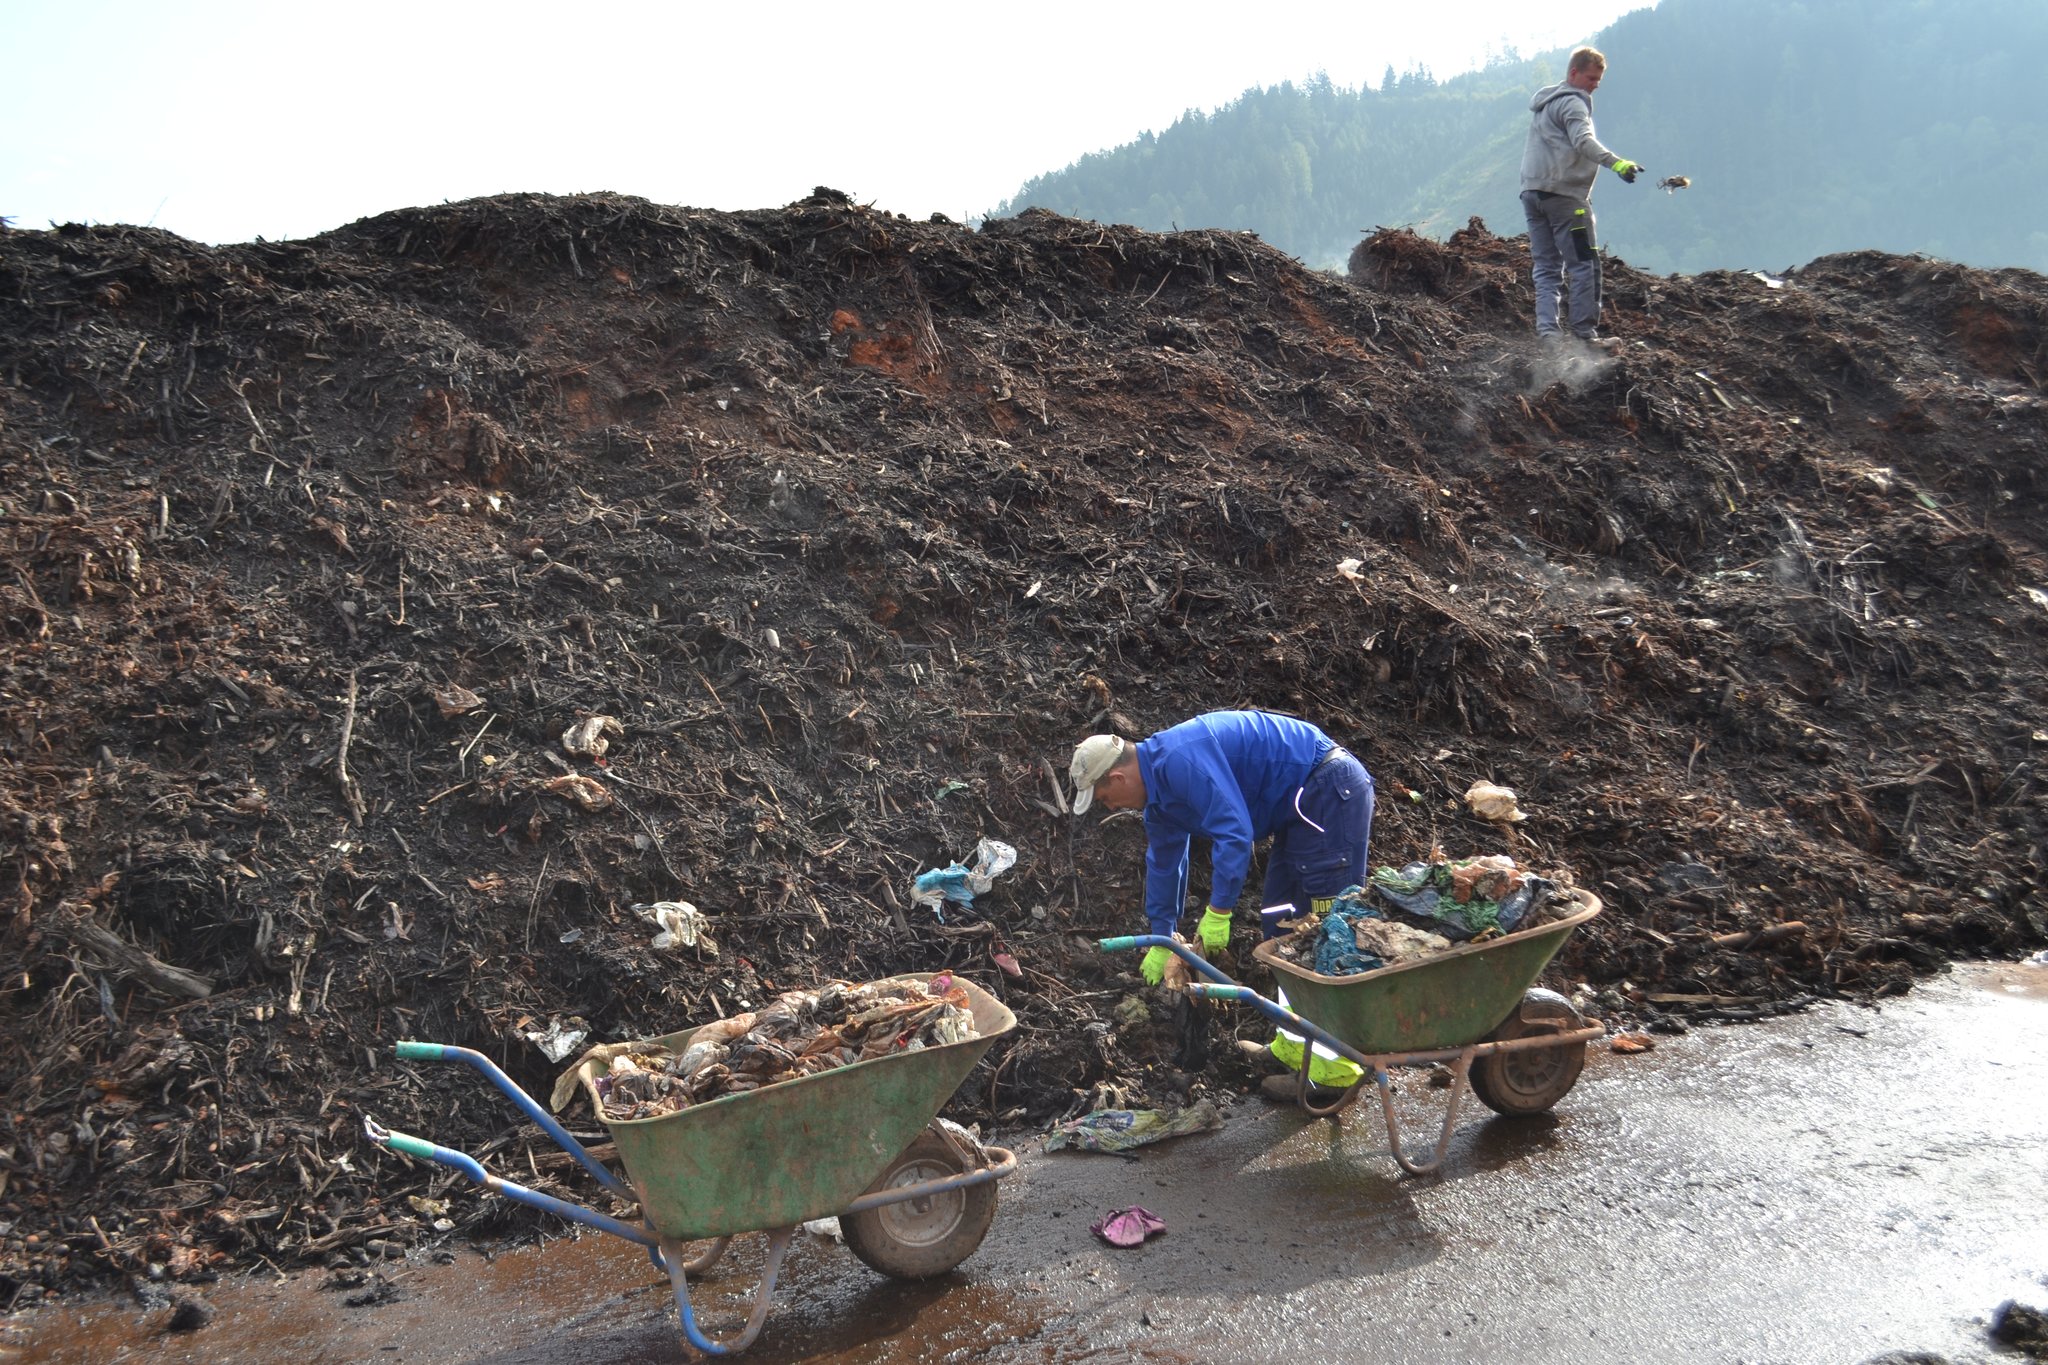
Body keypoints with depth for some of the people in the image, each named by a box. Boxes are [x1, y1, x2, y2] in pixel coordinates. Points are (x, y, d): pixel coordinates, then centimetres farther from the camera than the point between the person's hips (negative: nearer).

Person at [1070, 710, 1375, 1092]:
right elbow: (1164, 863, 22)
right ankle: (1295, 1043, 20)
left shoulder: (1180, 760, -24)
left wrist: (1218, 913, -21)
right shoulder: (1158, 788, 11)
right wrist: (1161, 941, 28)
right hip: (1303, 803, 11)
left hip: (1331, 789, -11)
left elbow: (1233, 833, -28)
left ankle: (1338, 1062, -9)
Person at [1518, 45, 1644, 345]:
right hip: (1563, 194, -9)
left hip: (1532, 194, 9)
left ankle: (1546, 331, -6)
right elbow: (1583, 141, -26)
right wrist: (1616, 163, -38)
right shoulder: (1572, 102, -8)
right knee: (1585, 266, -4)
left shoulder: (1544, 103, 22)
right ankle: (1583, 334, -7)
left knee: (1546, 267, 6)